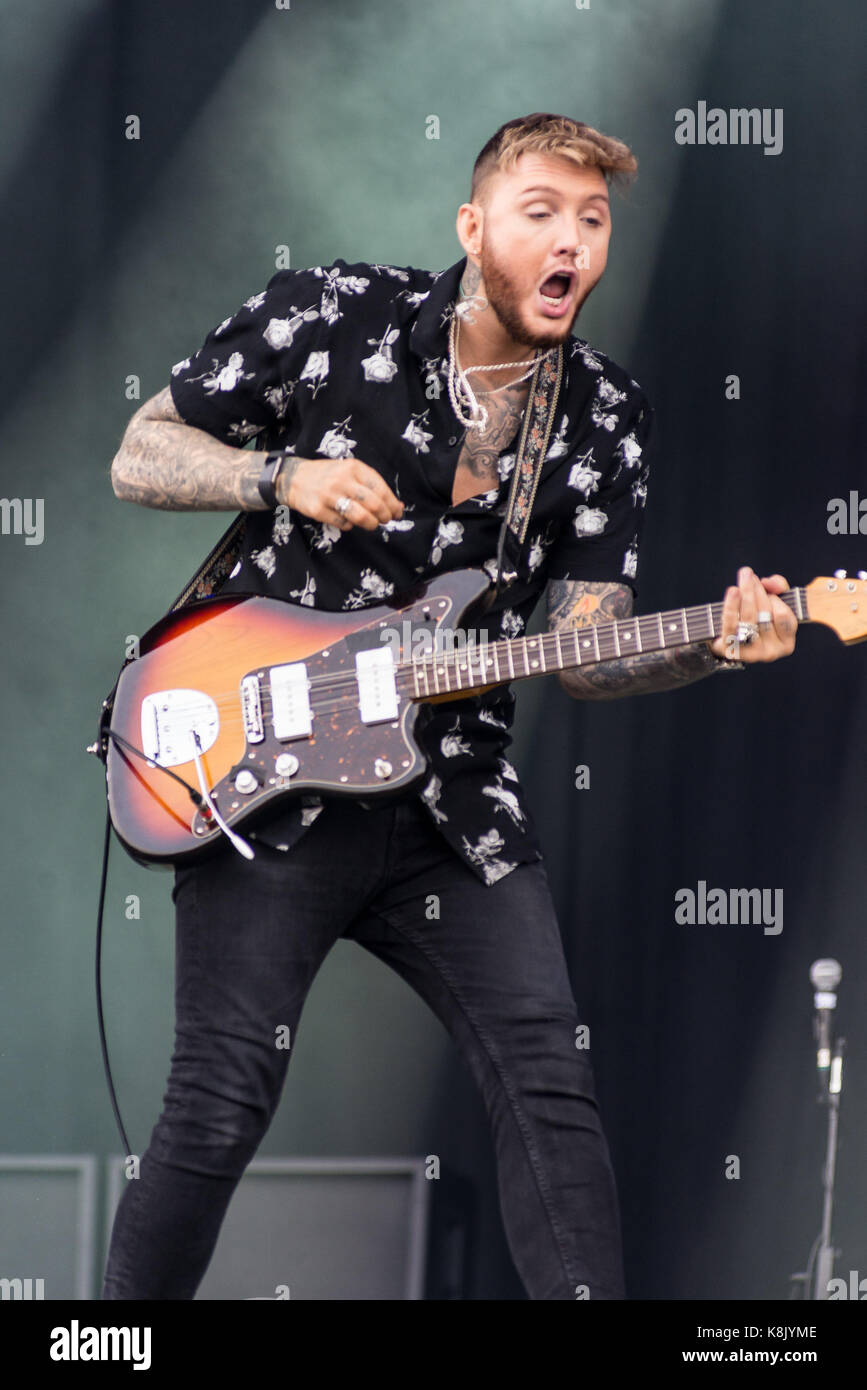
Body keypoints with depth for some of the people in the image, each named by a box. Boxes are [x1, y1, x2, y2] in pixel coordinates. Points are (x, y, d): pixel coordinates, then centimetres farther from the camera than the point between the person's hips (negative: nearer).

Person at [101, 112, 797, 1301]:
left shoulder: (606, 420, 5)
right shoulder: (327, 313, -4)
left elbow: (584, 650, 0)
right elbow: (139, 458, 2)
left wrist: (712, 647, -20)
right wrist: (284, 476, -16)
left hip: (453, 800, 4)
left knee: (551, 1086, -4)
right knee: (220, 1108, -7)